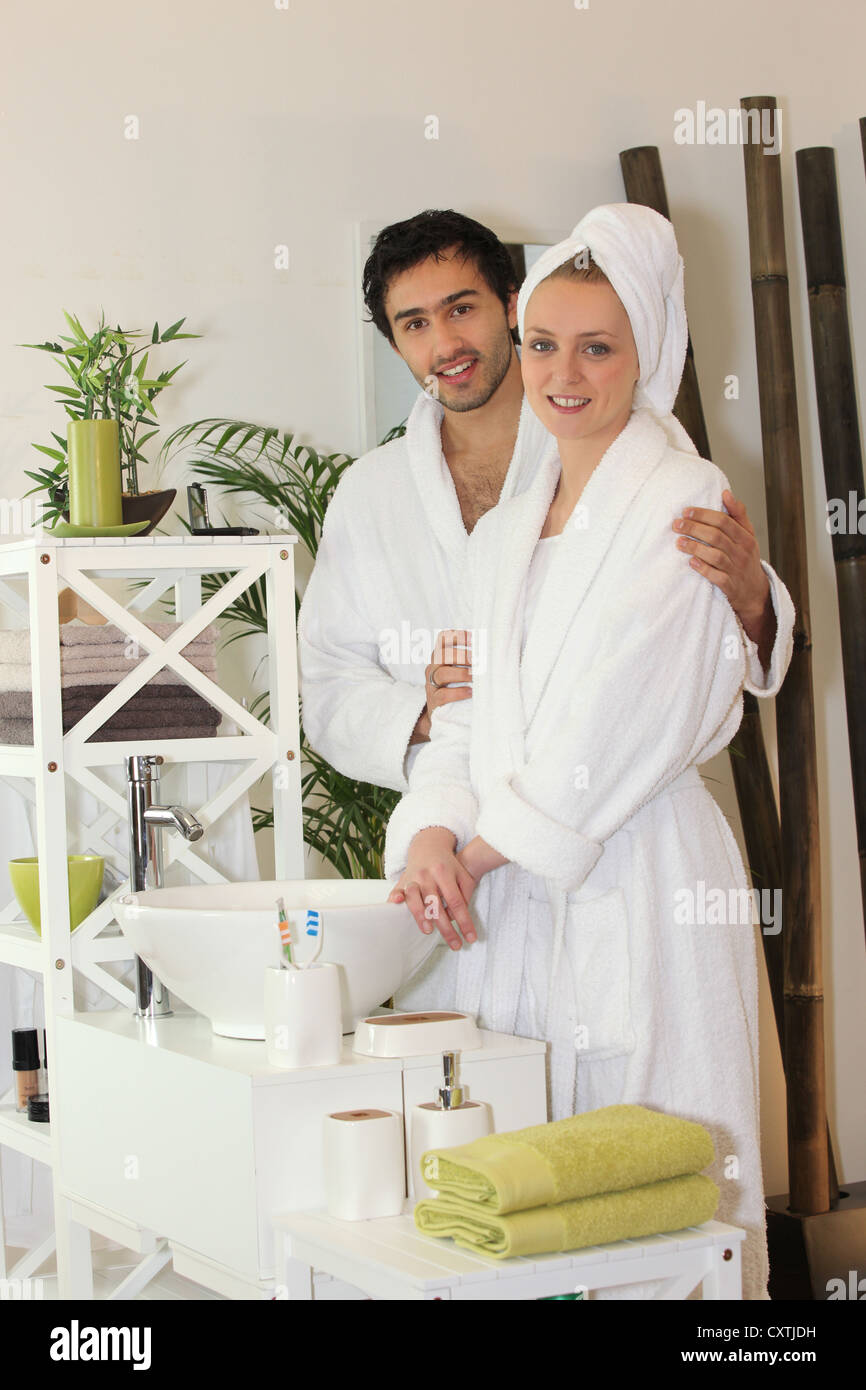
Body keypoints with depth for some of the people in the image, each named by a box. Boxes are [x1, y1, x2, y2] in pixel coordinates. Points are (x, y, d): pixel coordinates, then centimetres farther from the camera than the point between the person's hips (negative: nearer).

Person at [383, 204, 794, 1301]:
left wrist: (483, 851, -9)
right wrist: (433, 835, -6)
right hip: (504, 889, 6)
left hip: (636, 881, -6)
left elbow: (620, 722, -12)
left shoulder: (685, 503, -5)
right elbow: (469, 709, 13)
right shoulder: (505, 530, 18)